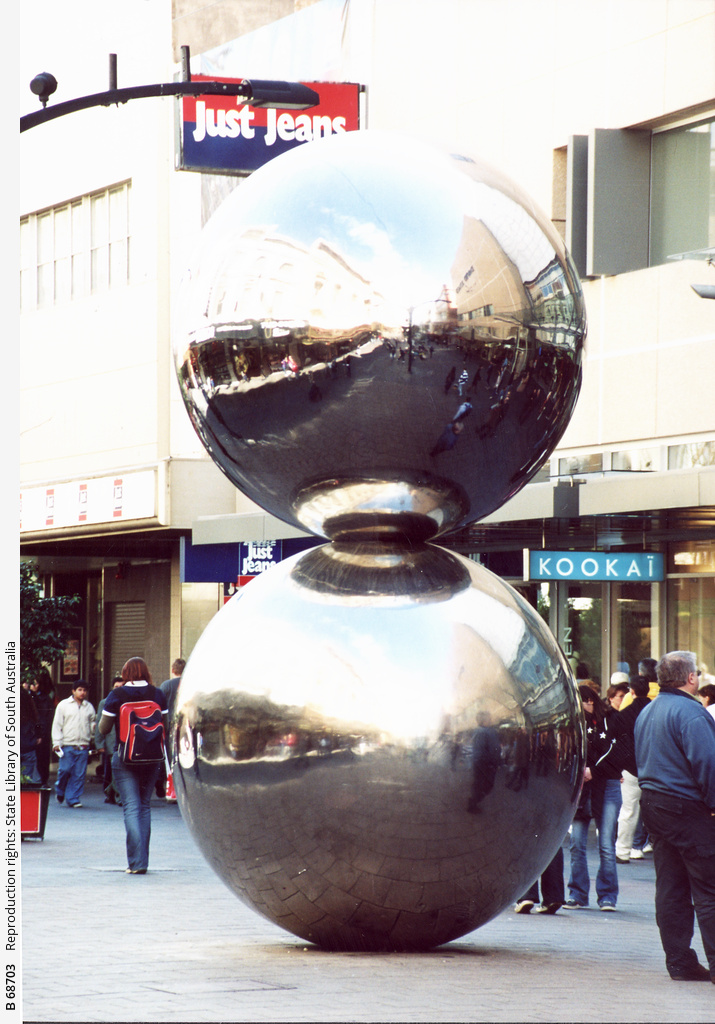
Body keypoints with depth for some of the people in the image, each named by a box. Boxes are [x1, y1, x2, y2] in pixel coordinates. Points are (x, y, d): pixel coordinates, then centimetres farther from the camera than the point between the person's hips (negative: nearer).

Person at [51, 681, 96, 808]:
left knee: (79, 774, -1)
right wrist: (56, 743, -4)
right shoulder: (63, 705, 6)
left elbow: (92, 725, 21)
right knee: (65, 770, -9)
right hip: (67, 745, -2)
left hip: (83, 747, 2)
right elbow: (57, 725, 3)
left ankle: (73, 799, 6)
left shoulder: (89, 707, 14)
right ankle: (60, 791, 18)